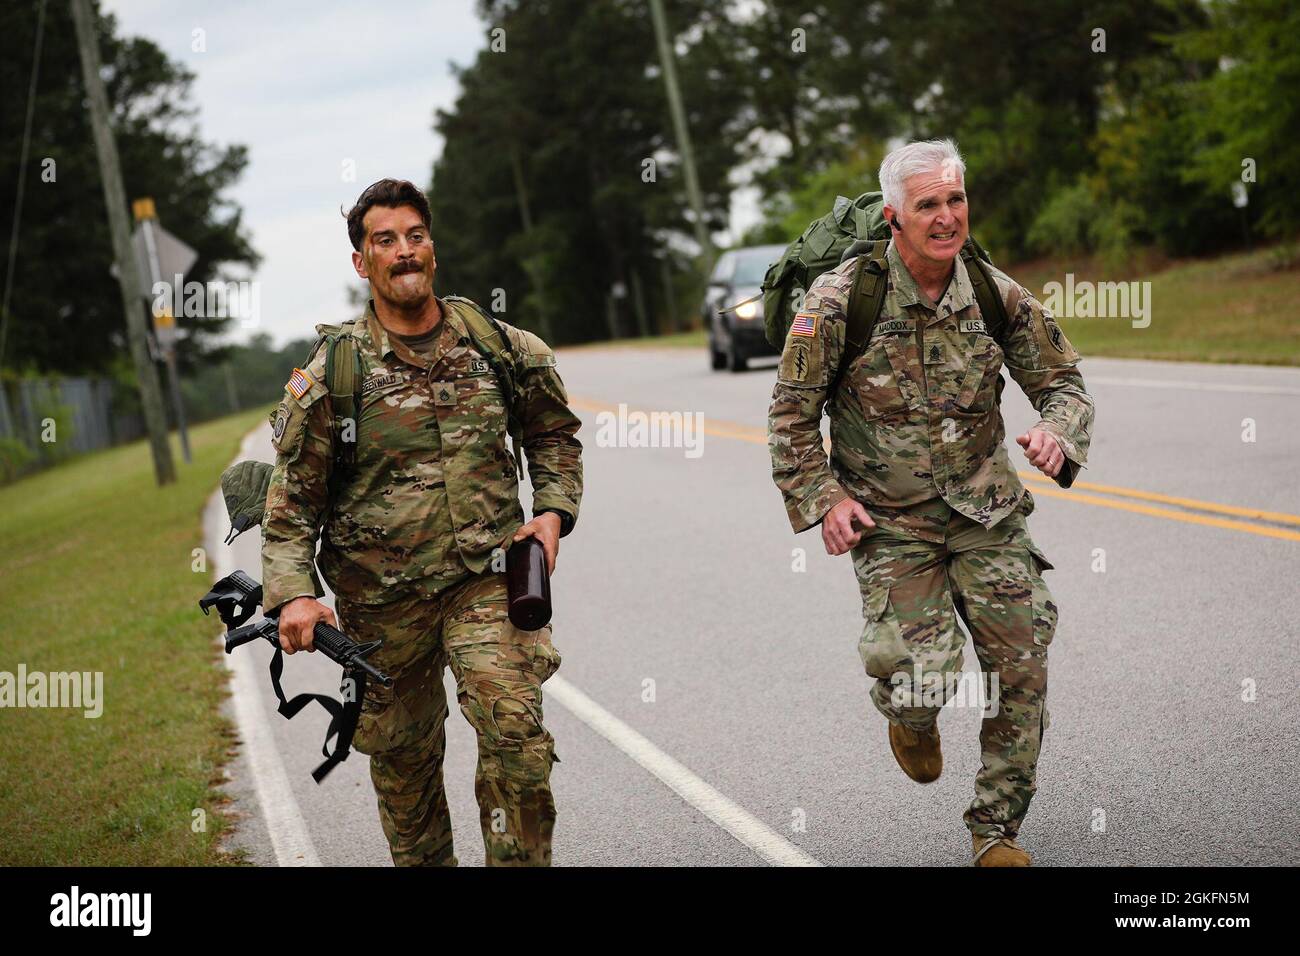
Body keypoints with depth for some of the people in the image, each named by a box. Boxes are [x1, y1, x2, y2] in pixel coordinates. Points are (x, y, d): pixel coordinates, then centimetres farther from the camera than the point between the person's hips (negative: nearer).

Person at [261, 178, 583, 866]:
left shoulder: (502, 348, 2)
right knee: (402, 757, 12)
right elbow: (292, 499, -1)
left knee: (516, 732, -18)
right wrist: (292, 593, -14)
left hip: (485, 578, 0)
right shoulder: (330, 375, -5)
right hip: (382, 597, 0)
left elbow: (552, 432, 20)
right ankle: (422, 864, 33)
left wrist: (554, 510, 4)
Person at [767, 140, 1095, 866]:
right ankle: (912, 716, 25)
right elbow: (792, 413, -2)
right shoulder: (840, 301, -12)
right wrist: (821, 499, -8)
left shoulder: (996, 297, -3)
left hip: (986, 513, 3)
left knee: (1023, 675, 0)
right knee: (923, 679, -16)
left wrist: (1058, 433, -15)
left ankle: (997, 830, 21)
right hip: (889, 522, -3)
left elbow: (1063, 382, 7)